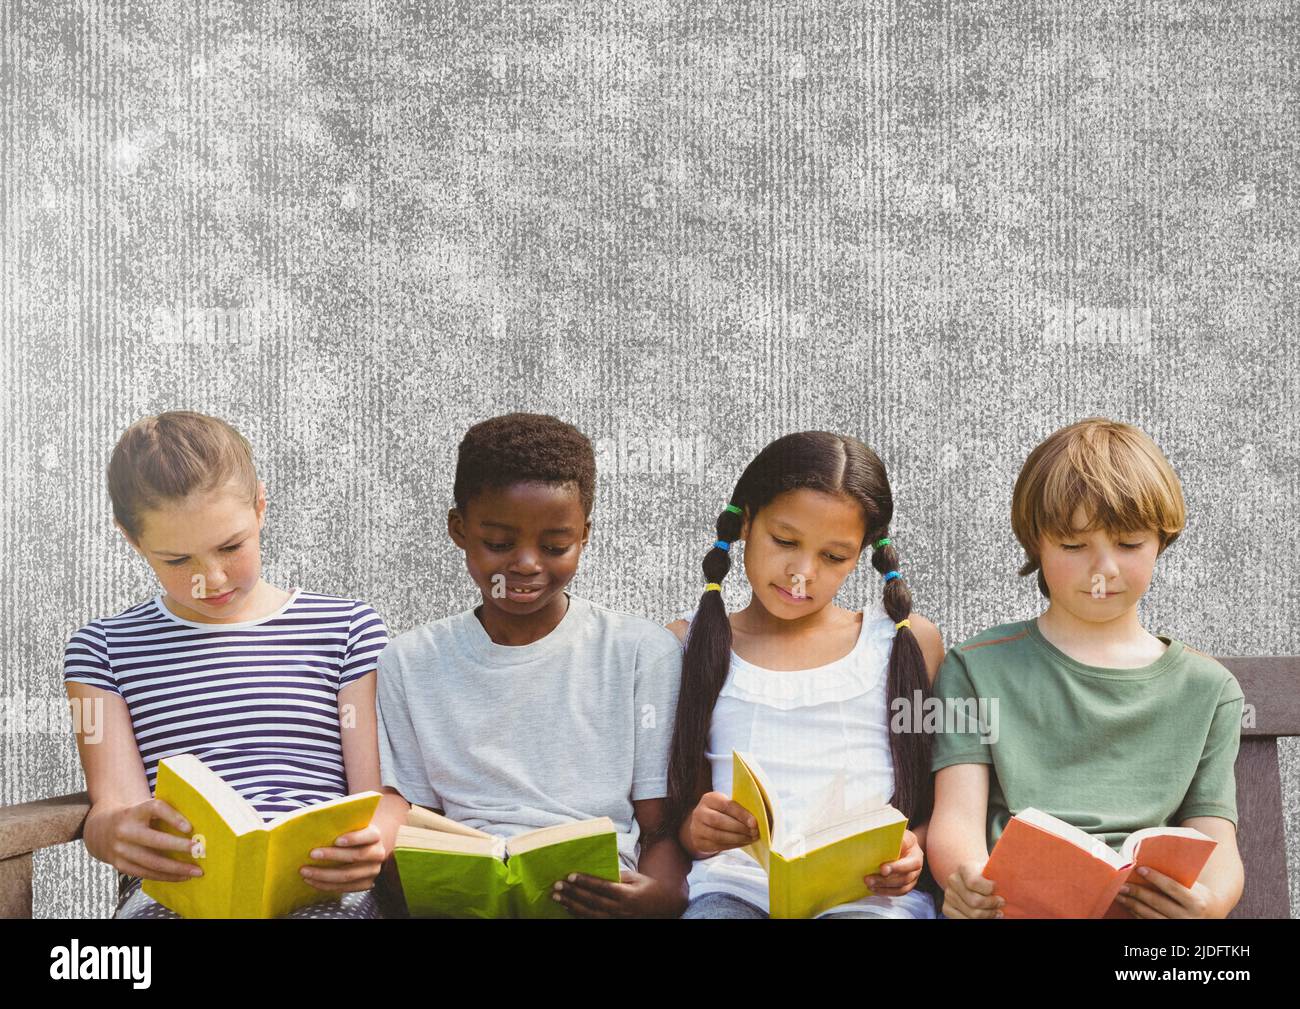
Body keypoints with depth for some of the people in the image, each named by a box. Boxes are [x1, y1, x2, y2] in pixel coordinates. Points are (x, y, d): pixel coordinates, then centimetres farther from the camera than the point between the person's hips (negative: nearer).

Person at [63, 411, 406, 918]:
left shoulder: (347, 628, 17)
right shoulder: (104, 648, 19)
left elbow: (381, 791, 10)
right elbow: (114, 805, 8)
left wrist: (371, 841, -17)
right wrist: (114, 831, -20)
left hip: (319, 887, 0)